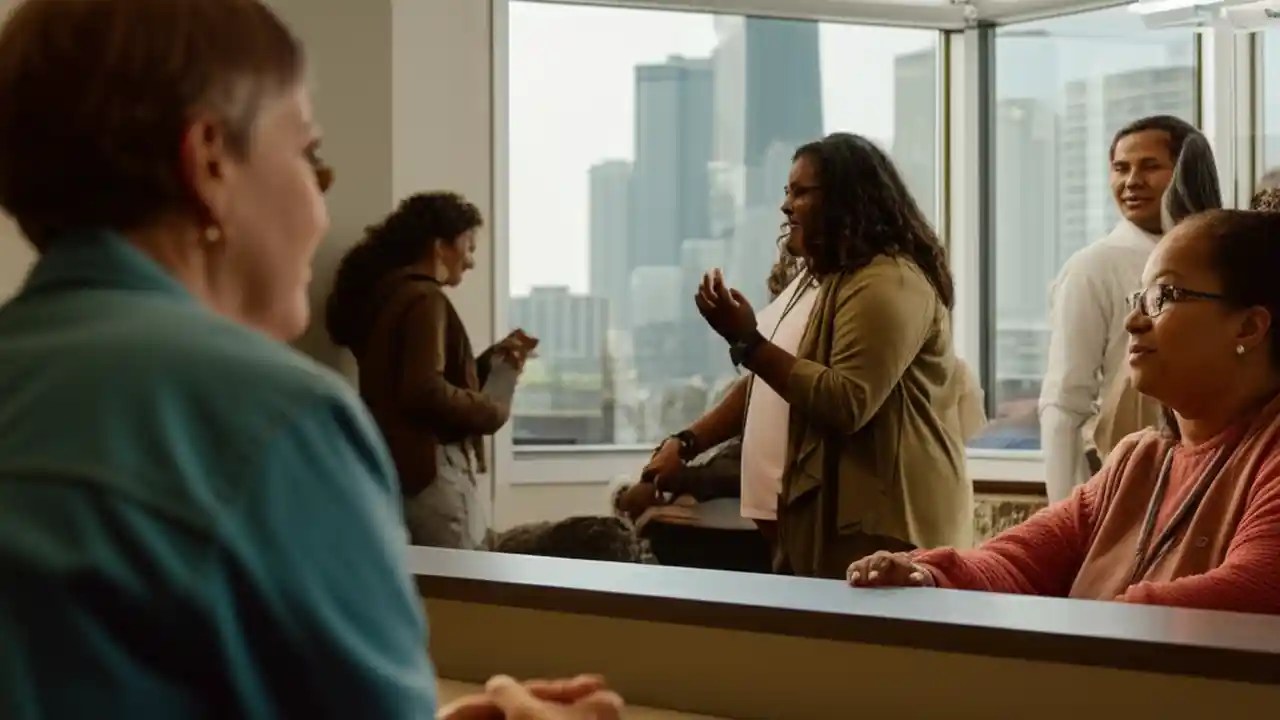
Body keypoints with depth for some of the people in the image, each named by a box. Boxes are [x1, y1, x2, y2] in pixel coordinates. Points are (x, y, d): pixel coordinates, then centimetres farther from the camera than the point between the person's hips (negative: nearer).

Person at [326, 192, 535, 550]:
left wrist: (495, 358, 15)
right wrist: (494, 411, -10)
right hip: (432, 472, -10)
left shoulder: (387, 294, 16)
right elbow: (426, 392, -23)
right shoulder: (424, 299, -13)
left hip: (402, 470, 10)